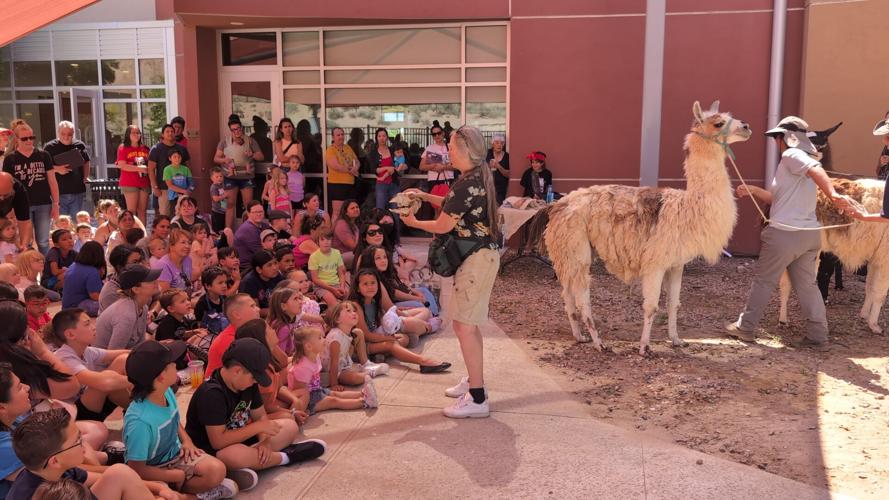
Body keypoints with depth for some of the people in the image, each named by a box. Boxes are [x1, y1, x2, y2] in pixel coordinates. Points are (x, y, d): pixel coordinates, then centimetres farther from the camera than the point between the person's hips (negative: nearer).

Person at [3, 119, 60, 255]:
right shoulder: (10, 159, 0)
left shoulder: (44, 156, 3)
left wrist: (56, 204, 1)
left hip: (44, 204, 1)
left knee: (43, 242, 7)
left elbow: (52, 181, 5)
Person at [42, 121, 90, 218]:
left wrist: (86, 177, 7)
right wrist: (56, 169, -18)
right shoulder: (50, 147, -2)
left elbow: (86, 162, 21)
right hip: (59, 192, -3)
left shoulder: (79, 145, 8)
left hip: (77, 191, 3)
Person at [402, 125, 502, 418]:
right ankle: (474, 381, 33)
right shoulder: (480, 176, 10)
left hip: (476, 259, -10)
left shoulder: (467, 183, -21)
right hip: (482, 254, 10)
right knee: (467, 324, 20)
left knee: (464, 327, -8)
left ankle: (477, 399, -4)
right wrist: (427, 197, 21)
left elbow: (443, 226, -14)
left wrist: (413, 222, 2)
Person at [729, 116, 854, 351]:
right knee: (806, 285, 11)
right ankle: (818, 336, 11)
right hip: (810, 233, 8)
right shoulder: (805, 159, 19)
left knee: (763, 279, 5)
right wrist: (751, 190, 18)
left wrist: (833, 194, -45)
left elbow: (817, 170, -29)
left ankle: (745, 327, 15)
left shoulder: (792, 155, -9)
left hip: (785, 233, -8)